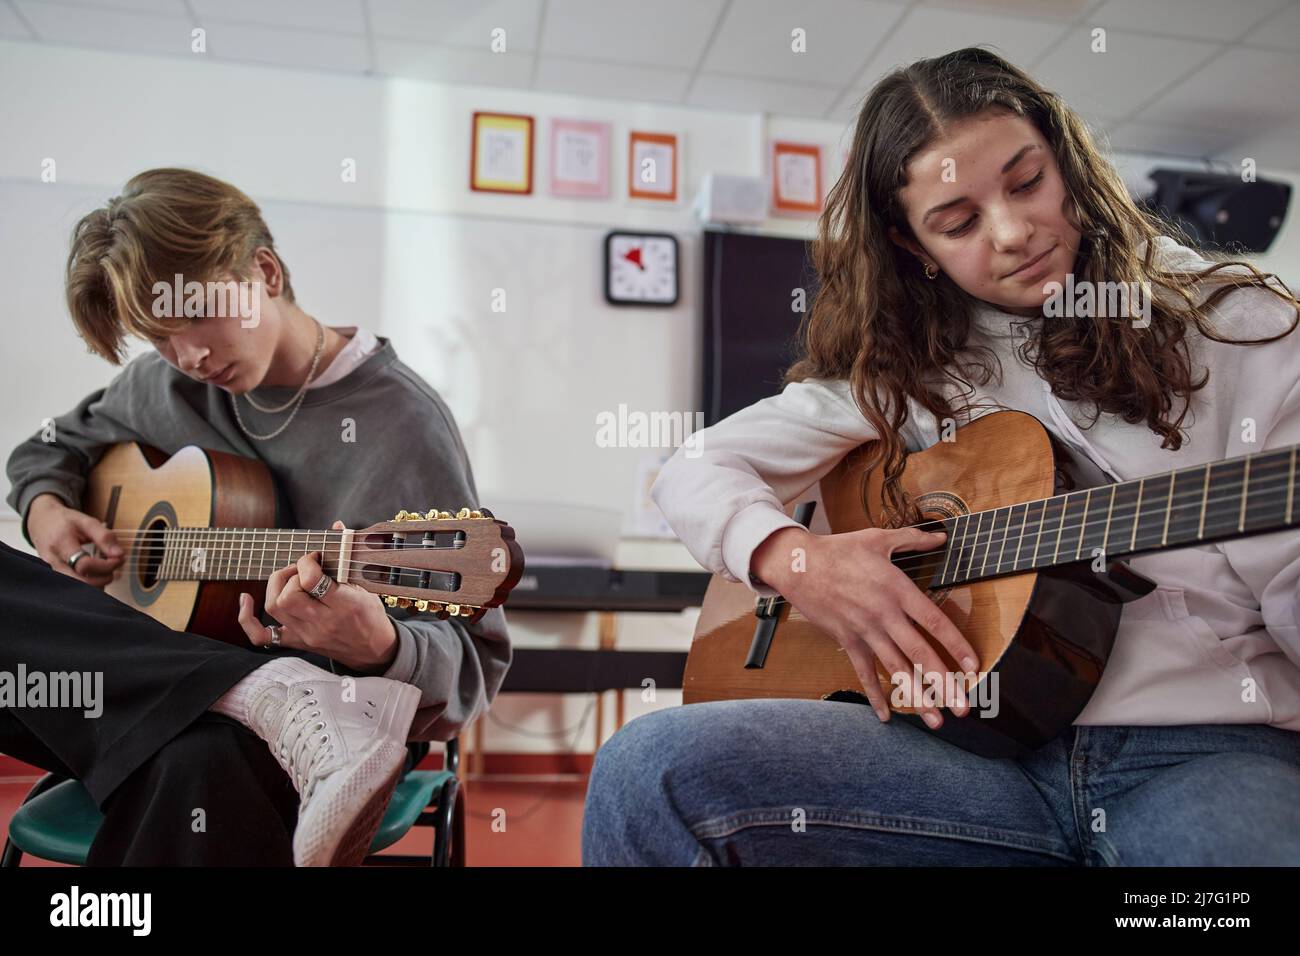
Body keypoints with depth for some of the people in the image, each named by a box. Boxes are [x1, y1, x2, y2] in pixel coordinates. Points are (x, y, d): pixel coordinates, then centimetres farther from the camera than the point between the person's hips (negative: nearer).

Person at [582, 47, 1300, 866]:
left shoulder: (1232, 323, 4)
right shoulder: (906, 367, 10)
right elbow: (696, 469, 8)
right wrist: (794, 557, -12)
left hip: (1210, 748, 0)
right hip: (998, 742, 1)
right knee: (647, 771, -22)